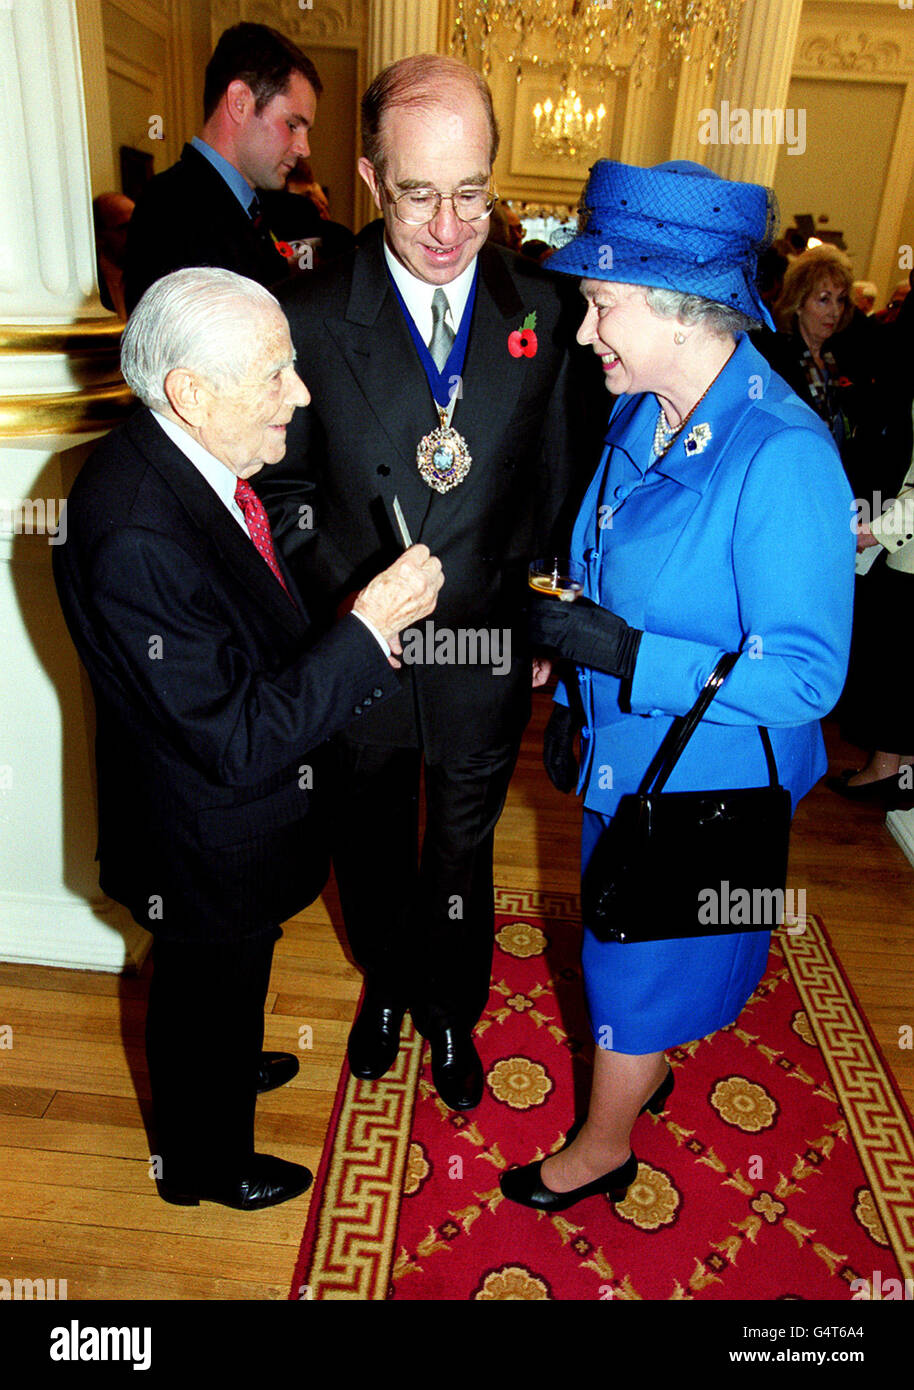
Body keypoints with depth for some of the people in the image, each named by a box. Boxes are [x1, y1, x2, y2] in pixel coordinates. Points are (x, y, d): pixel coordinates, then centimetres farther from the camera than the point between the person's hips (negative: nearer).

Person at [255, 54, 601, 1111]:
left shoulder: (546, 309, -6)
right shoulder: (310, 317, -11)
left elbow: (567, 479, 0)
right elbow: (285, 487, -4)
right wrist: (350, 599, -14)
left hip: (486, 655, 1)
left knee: (462, 854, 20)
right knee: (370, 845, 22)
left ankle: (451, 1013, 48)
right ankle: (386, 985, 53)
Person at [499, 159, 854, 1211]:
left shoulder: (782, 456, -27)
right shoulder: (641, 414, -2)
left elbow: (807, 675, -26)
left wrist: (625, 653, -31)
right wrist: (575, 697, 14)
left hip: (701, 782, -7)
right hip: (626, 751, 7)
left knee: (641, 959, 13)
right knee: (635, 940, 27)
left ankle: (603, 1145, 41)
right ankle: (645, 1074, 56)